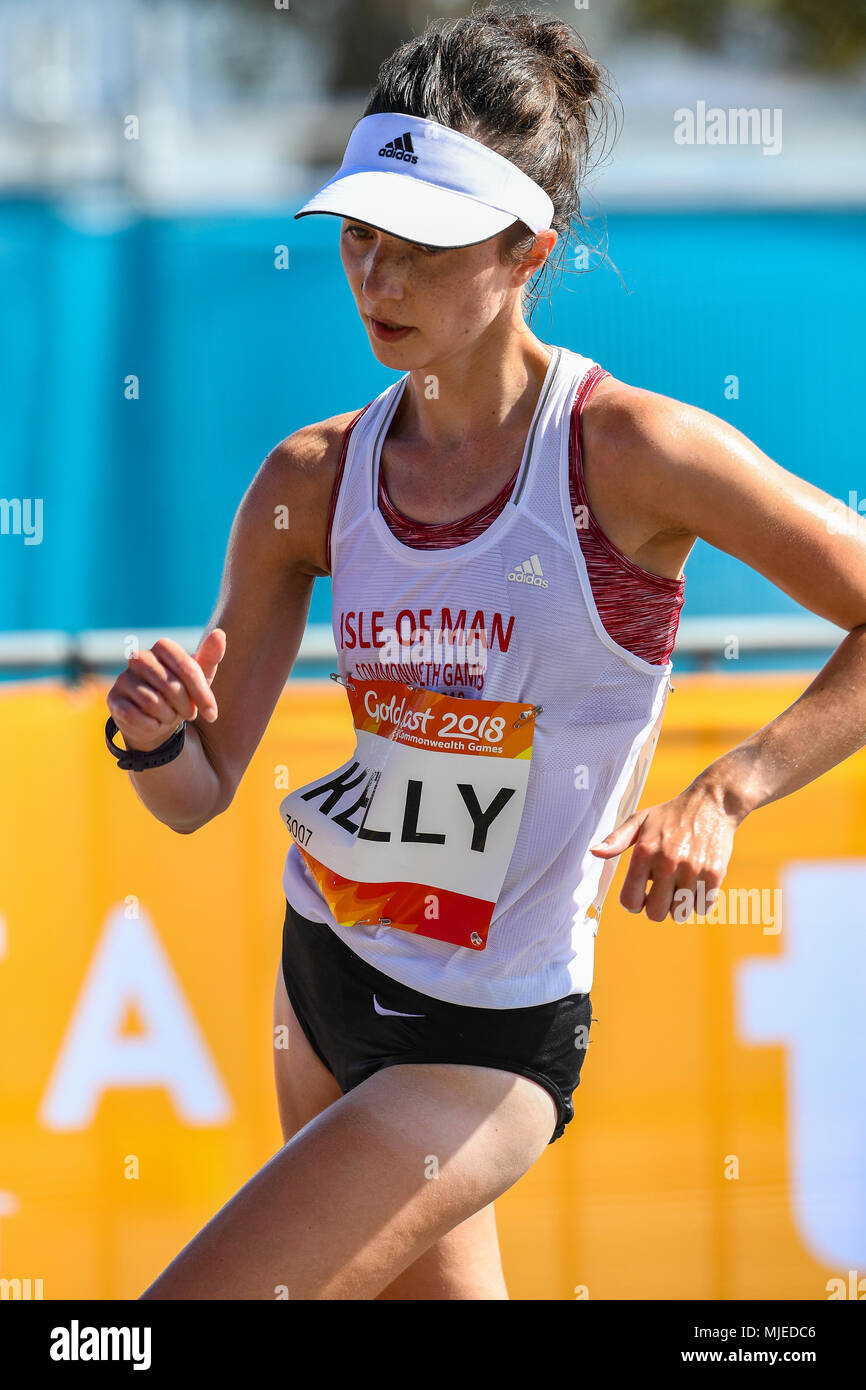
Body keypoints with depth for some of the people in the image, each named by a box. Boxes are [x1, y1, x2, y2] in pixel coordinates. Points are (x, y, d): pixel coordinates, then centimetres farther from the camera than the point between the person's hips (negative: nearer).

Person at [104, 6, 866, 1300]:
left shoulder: (630, 453, -17)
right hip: (322, 976, 6)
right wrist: (154, 733, -20)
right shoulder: (313, 481, -2)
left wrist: (720, 797, -21)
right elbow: (199, 794, 2)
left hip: (486, 1047, -6)